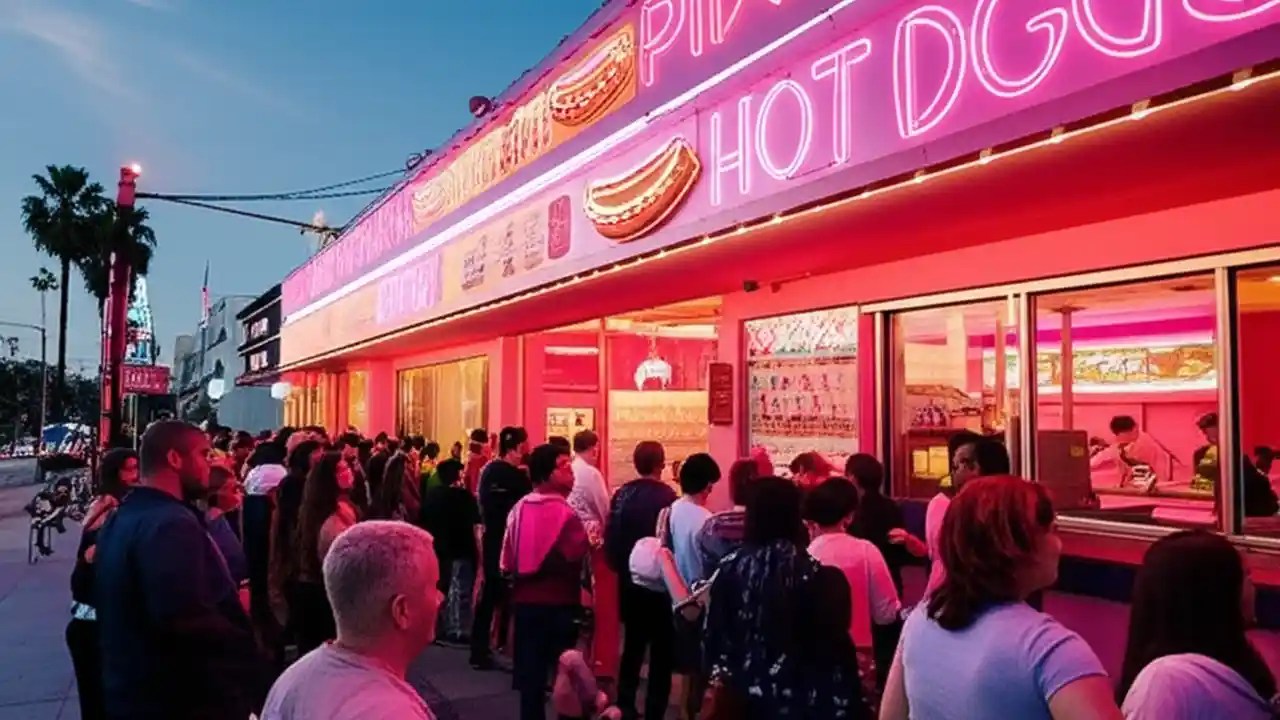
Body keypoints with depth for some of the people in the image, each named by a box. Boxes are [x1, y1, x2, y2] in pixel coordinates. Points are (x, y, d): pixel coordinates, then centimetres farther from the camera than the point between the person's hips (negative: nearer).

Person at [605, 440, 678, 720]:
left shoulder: (622, 494, -3)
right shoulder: (667, 496, -18)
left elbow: (610, 536, -1)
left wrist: (620, 567, 12)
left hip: (629, 580, 5)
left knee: (632, 645, 18)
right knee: (662, 650, 7)